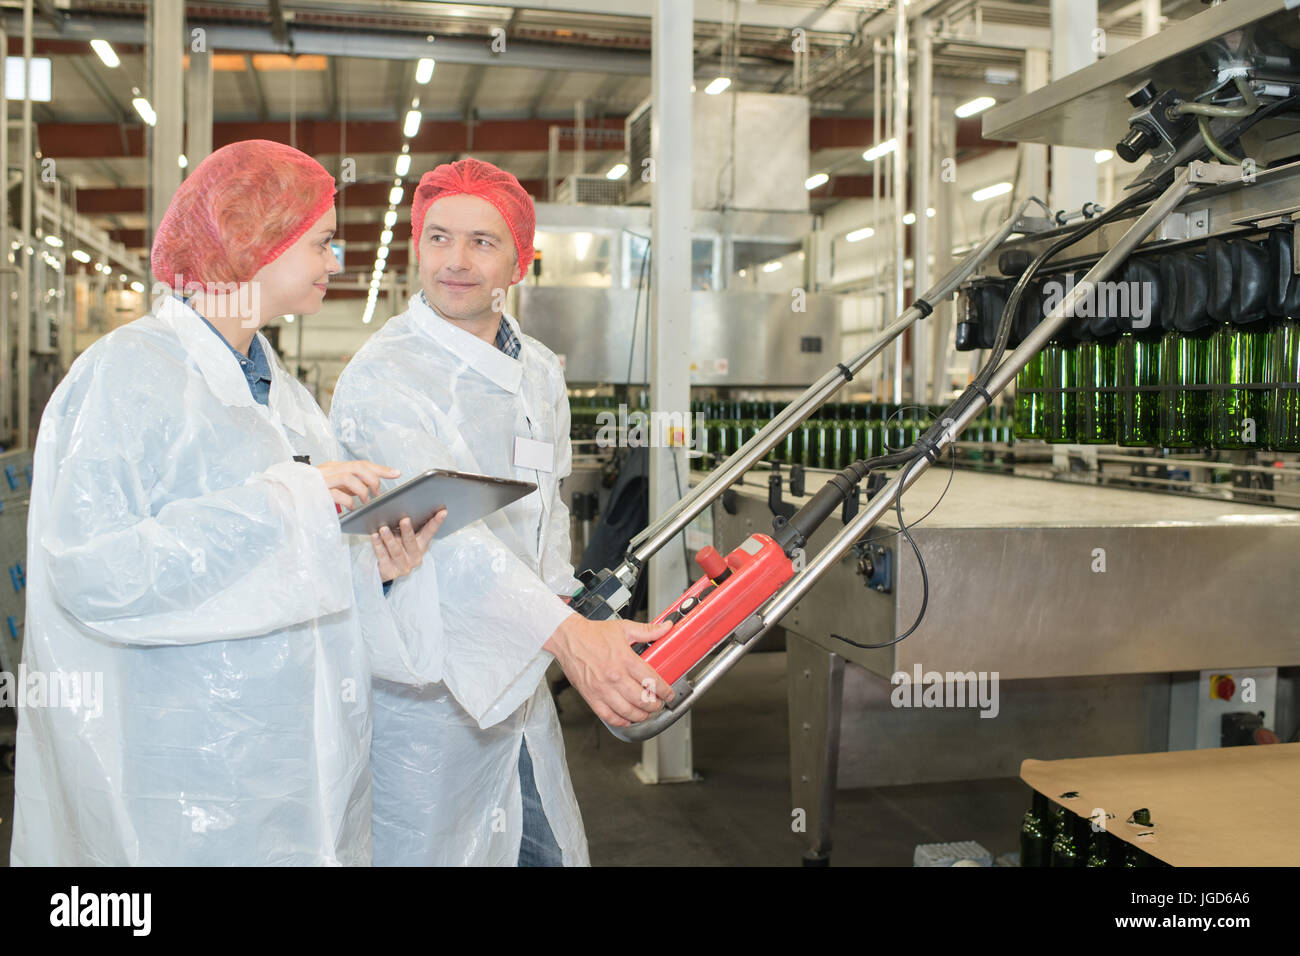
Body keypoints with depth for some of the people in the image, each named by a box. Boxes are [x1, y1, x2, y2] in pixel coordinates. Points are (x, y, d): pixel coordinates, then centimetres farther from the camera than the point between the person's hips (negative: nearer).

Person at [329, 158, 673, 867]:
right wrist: (567, 635, -43)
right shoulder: (383, 376, -17)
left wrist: (559, 594, 5)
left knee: (549, 850, 16)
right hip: (424, 693, -7)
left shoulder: (540, 371, 9)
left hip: (517, 676, 7)